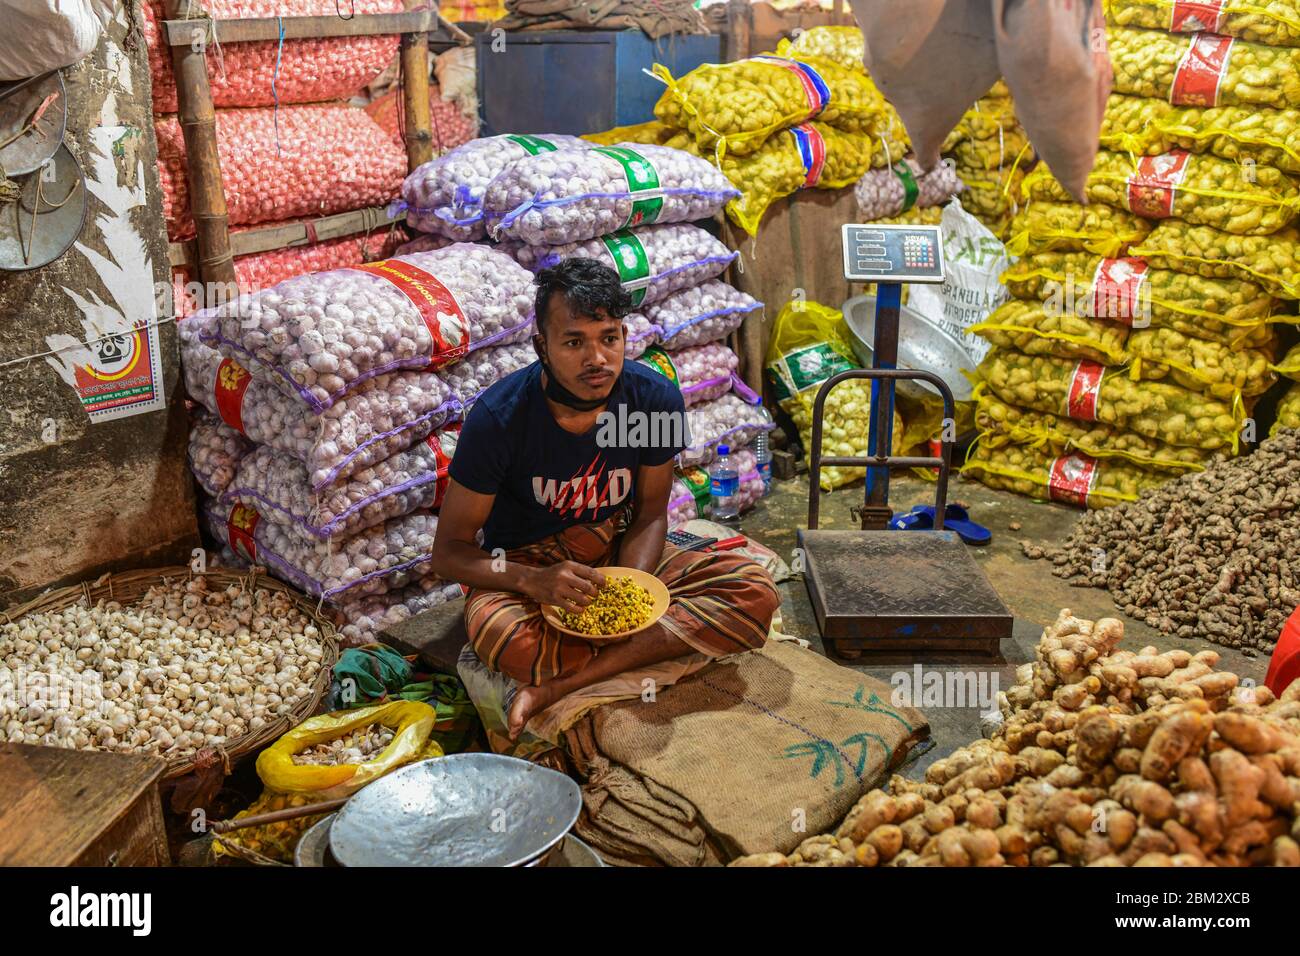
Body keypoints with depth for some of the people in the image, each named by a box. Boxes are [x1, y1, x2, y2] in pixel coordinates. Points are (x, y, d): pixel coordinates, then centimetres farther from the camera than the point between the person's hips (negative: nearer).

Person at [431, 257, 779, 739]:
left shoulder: (656, 398, -14)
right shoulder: (498, 416, -22)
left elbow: (649, 516, -1)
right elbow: (449, 552, -15)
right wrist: (535, 581, -34)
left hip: (620, 553, 4)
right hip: (525, 564, -3)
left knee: (756, 593, -21)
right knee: (500, 632, -40)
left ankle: (561, 683, -26)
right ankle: (653, 651, -14)